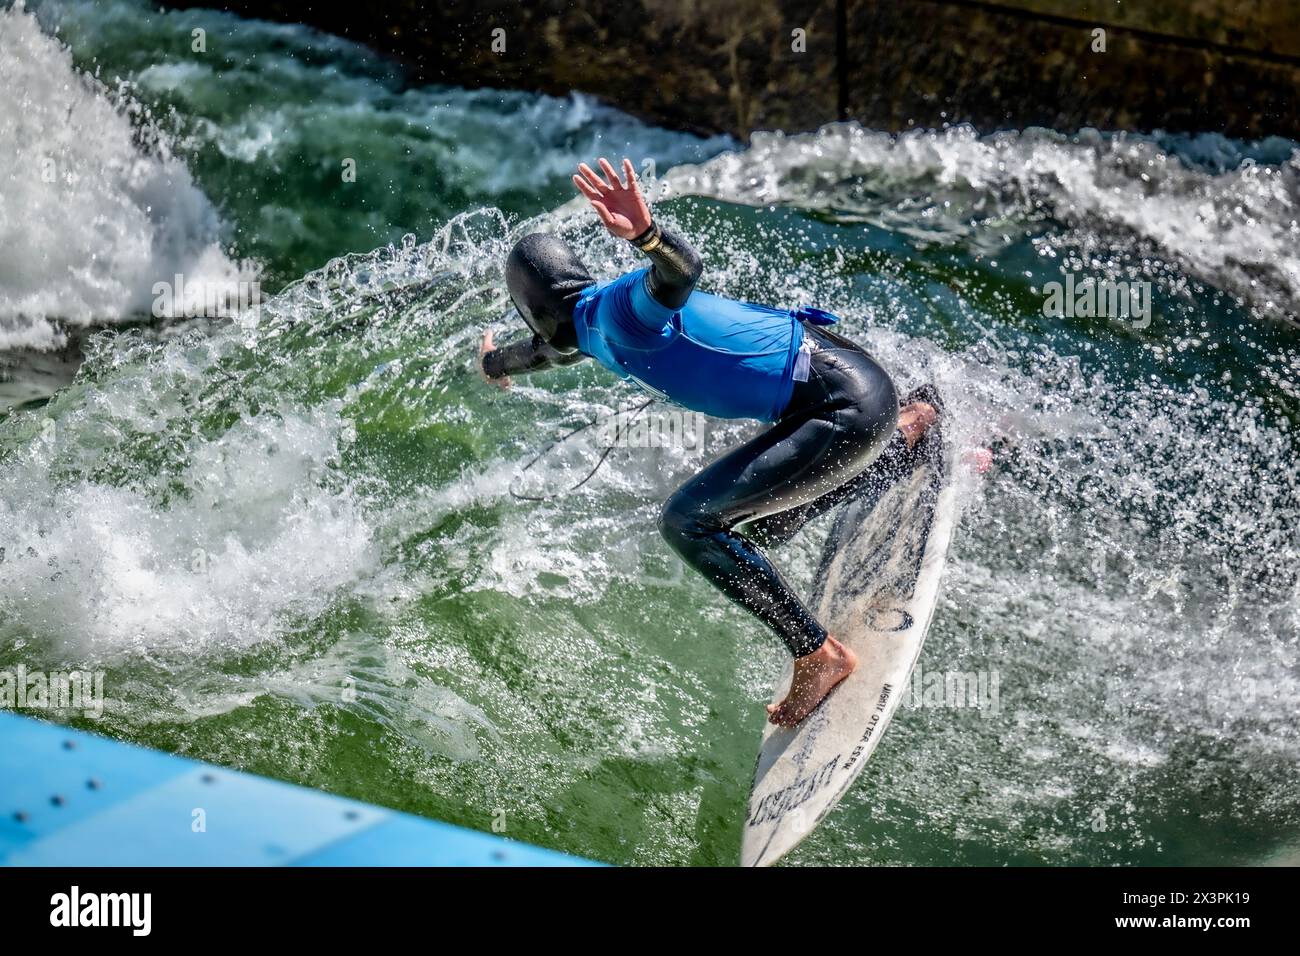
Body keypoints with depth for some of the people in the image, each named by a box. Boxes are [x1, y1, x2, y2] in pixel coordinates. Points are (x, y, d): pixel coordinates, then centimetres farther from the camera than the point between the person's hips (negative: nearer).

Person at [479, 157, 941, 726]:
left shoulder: (618, 304, -16)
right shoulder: (593, 325, 13)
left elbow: (682, 272, -38)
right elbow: (554, 348, 37)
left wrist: (645, 234, -58)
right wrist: (497, 362, 56)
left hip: (849, 403, -10)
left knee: (688, 521, -13)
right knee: (758, 529, 26)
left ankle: (817, 656, -7)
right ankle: (915, 427, 30)